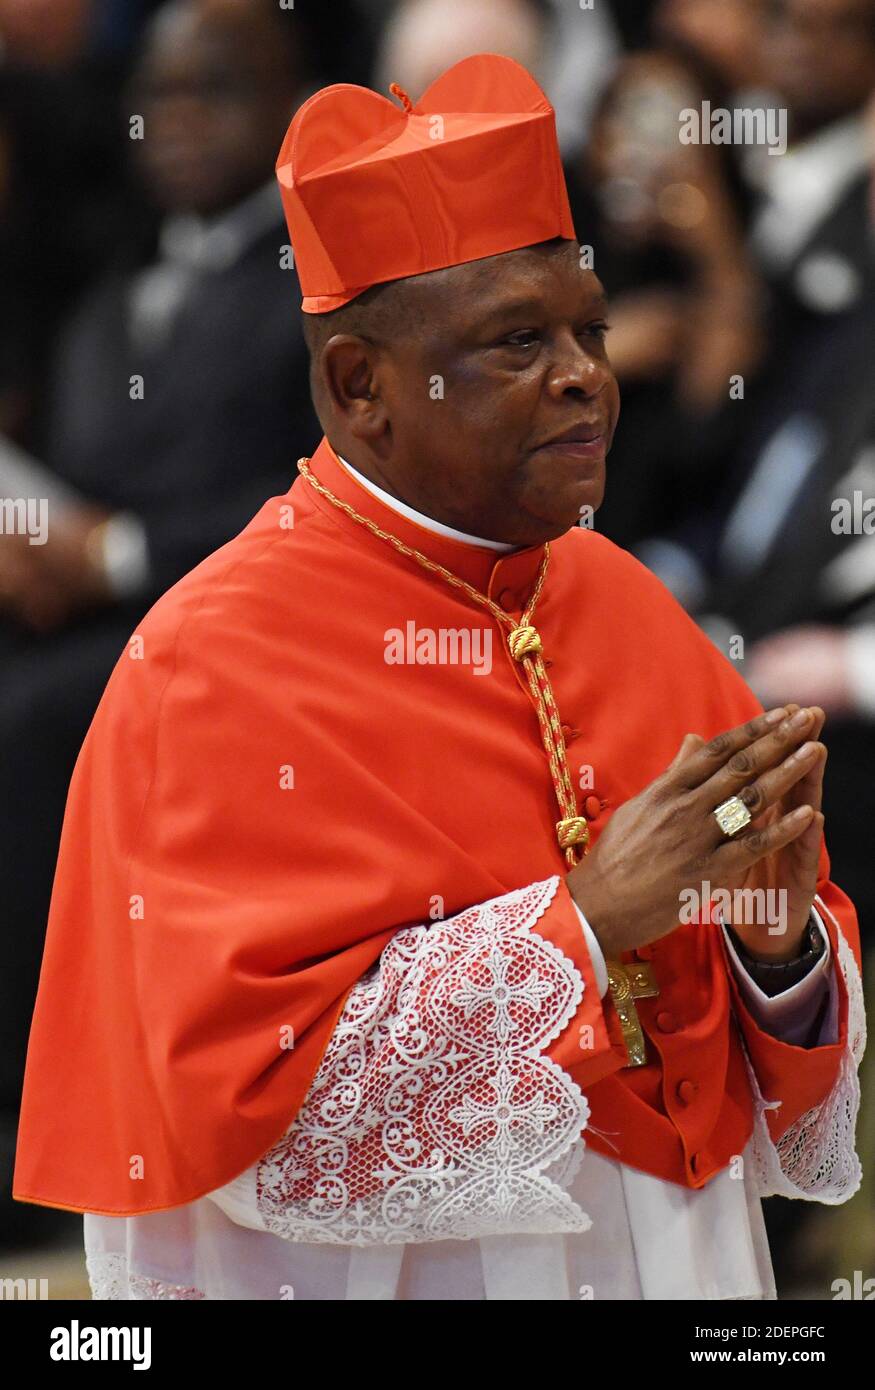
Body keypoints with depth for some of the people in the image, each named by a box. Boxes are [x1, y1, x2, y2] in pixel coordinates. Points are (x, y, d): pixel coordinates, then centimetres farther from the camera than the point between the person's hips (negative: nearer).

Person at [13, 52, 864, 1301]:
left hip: (685, 1265, 6)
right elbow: (249, 1095, -23)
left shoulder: (623, 607, 1)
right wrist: (587, 924, -25)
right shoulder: (218, 669, -16)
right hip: (389, 1267, -6)